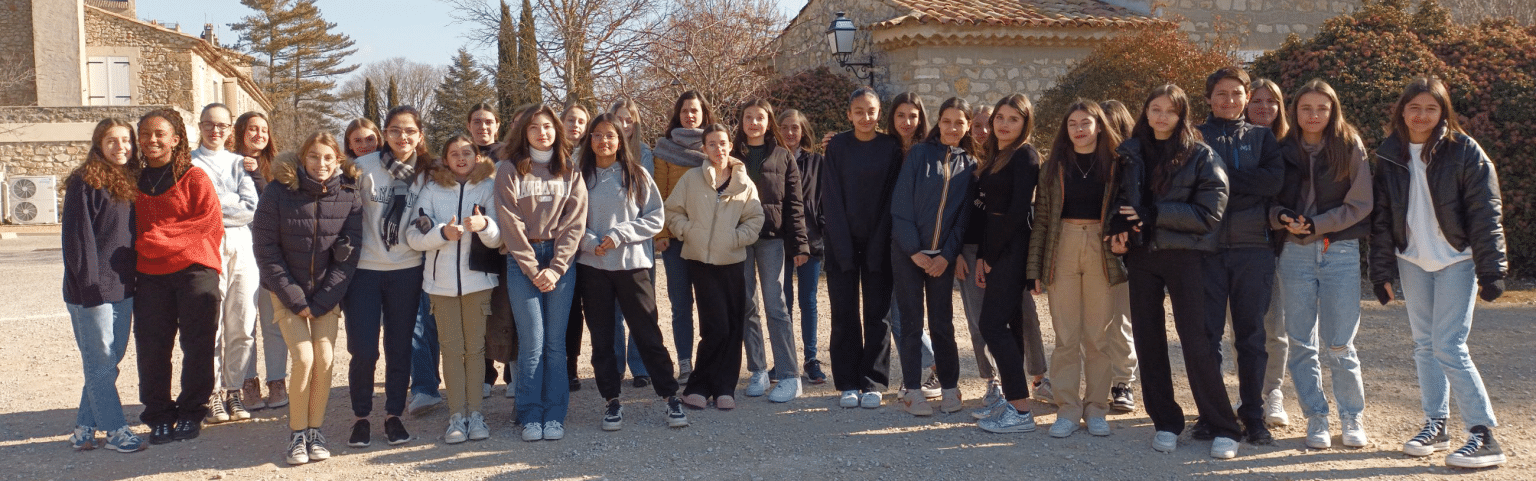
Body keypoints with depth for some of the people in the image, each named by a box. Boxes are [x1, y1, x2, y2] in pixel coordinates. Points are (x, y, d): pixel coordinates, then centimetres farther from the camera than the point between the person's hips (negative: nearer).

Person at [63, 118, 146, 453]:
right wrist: (89, 284, -18)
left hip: (122, 289, 8)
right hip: (93, 291, -8)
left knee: (111, 360, 11)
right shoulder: (85, 183, -9)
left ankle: (84, 429, 20)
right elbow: (77, 236, -14)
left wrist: (133, 279, 11)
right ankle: (116, 431, 7)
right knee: (101, 363, 0)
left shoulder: (128, 184, 14)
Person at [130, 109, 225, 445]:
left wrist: (160, 238, -11)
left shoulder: (194, 178, 0)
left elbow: (210, 224, -8)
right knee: (151, 346, 3)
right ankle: (159, 416, 13)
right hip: (149, 275, 3)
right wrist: (143, 245, -2)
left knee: (197, 344, 1)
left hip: (194, 270, -3)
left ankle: (191, 413, 13)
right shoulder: (133, 180, 12)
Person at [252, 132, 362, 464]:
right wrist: (296, 300, -12)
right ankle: (297, 433, 3)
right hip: (287, 291, -2)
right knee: (304, 359, -12)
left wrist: (321, 303, -10)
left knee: (325, 360, -7)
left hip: (327, 293, 2)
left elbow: (349, 254, -5)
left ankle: (315, 431, 10)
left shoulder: (349, 196, -7)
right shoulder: (279, 191, -11)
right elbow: (266, 248, -9)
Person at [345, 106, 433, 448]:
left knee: (399, 348, 8)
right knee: (363, 350, -2)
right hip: (364, 269, -2)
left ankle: (394, 415, 21)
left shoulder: (426, 173, 3)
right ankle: (361, 417, 16)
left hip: (406, 271, 2)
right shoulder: (364, 167, -5)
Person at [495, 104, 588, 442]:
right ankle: (530, 417, 2)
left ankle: (555, 415, 8)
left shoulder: (570, 171, 10)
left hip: (560, 261, 2)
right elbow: (511, 224, -2)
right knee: (532, 342, -6)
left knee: (556, 341, 1)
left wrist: (556, 267, -7)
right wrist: (532, 269, -8)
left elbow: (574, 222, 3)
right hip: (522, 261, -2)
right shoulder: (510, 170, 4)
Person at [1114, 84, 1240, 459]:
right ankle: (1165, 422, 19)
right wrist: (1120, 226, -9)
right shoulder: (1130, 153, 7)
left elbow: (1209, 213, -10)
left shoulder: (1201, 156, -3)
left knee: (1196, 343, -5)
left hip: (1185, 255, -3)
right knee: (1148, 340, 7)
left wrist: (1152, 213, -16)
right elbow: (1119, 201, 14)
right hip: (1141, 256, 4)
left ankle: (1223, 429, 5)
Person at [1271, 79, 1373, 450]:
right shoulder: (1284, 151, 5)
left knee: (1339, 344, -1)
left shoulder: (1350, 148, 0)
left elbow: (1359, 204, -3)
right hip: (1295, 253, 2)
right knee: (1302, 343, 4)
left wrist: (1316, 224, -13)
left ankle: (1352, 416, 16)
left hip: (1340, 252, -2)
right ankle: (1316, 418, 15)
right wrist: (1281, 218, -13)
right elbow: (1270, 200, 9)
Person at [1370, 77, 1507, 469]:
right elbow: (1382, 217, 6)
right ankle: (1436, 426, 20)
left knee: (1449, 346, -11)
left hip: (1456, 261, -5)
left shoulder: (1464, 151, -8)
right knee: (1424, 344, 9)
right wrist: (1381, 271, 3)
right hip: (1412, 261, 5)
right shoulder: (1390, 156, 4)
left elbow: (1485, 214, -9)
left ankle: (1485, 436, -4)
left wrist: (1491, 271, -14)